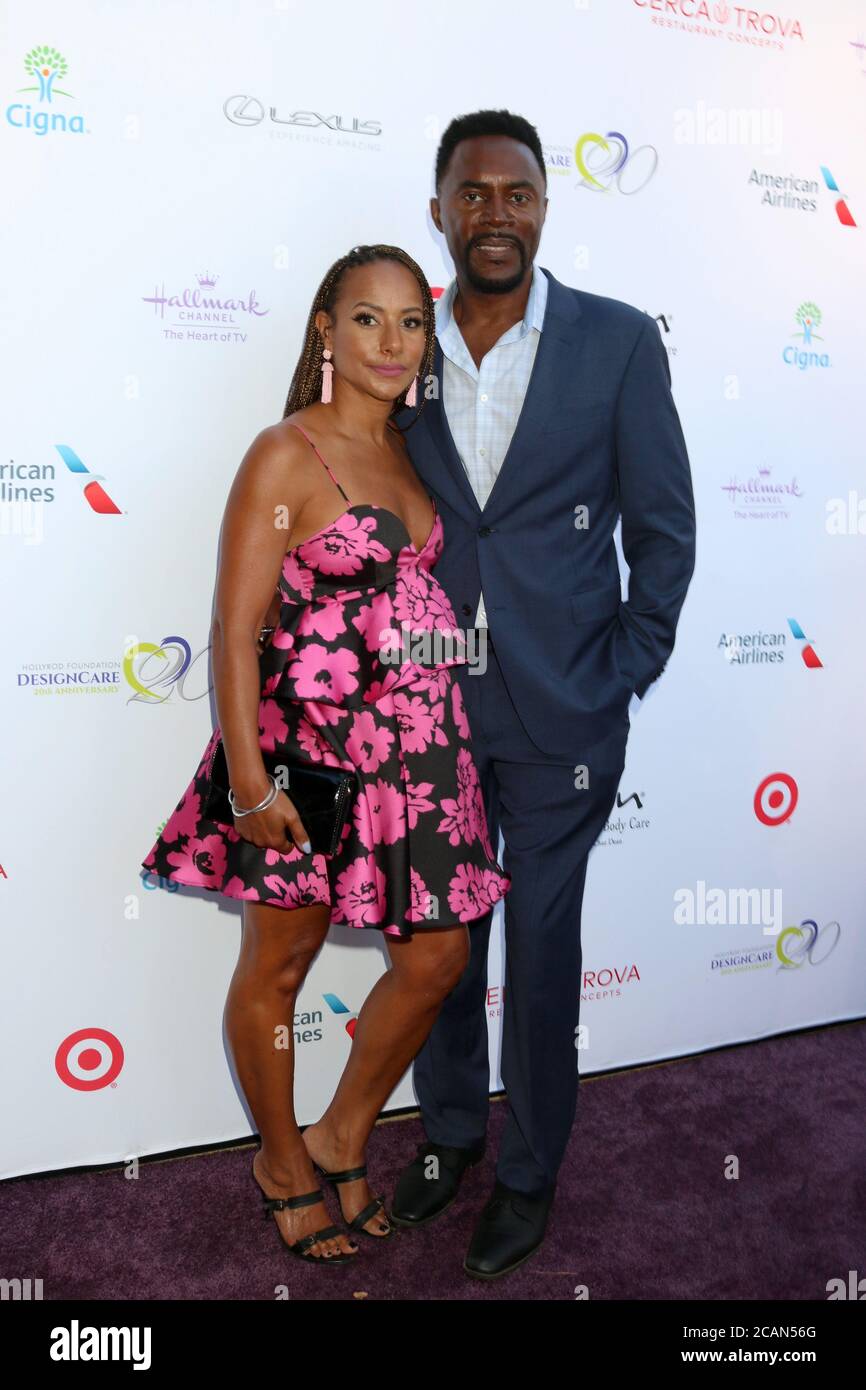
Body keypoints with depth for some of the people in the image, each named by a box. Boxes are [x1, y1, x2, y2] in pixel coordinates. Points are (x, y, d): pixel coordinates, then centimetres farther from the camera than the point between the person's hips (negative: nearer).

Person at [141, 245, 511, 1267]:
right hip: (311, 744, -7)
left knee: (436, 958, 11)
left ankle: (342, 1138, 35)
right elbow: (235, 627, -13)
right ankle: (282, 1163, 36)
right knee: (277, 966, 11)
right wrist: (250, 779, -18)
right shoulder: (286, 455, -10)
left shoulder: (412, 451, 11)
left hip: (419, 745, 7)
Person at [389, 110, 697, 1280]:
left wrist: (622, 679, -5)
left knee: (542, 950, 11)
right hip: (428, 709, 3)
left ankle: (529, 1171, 33)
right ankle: (450, 1130, 41)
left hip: (560, 717, -2)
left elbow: (662, 526, -1)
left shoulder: (618, 341, -4)